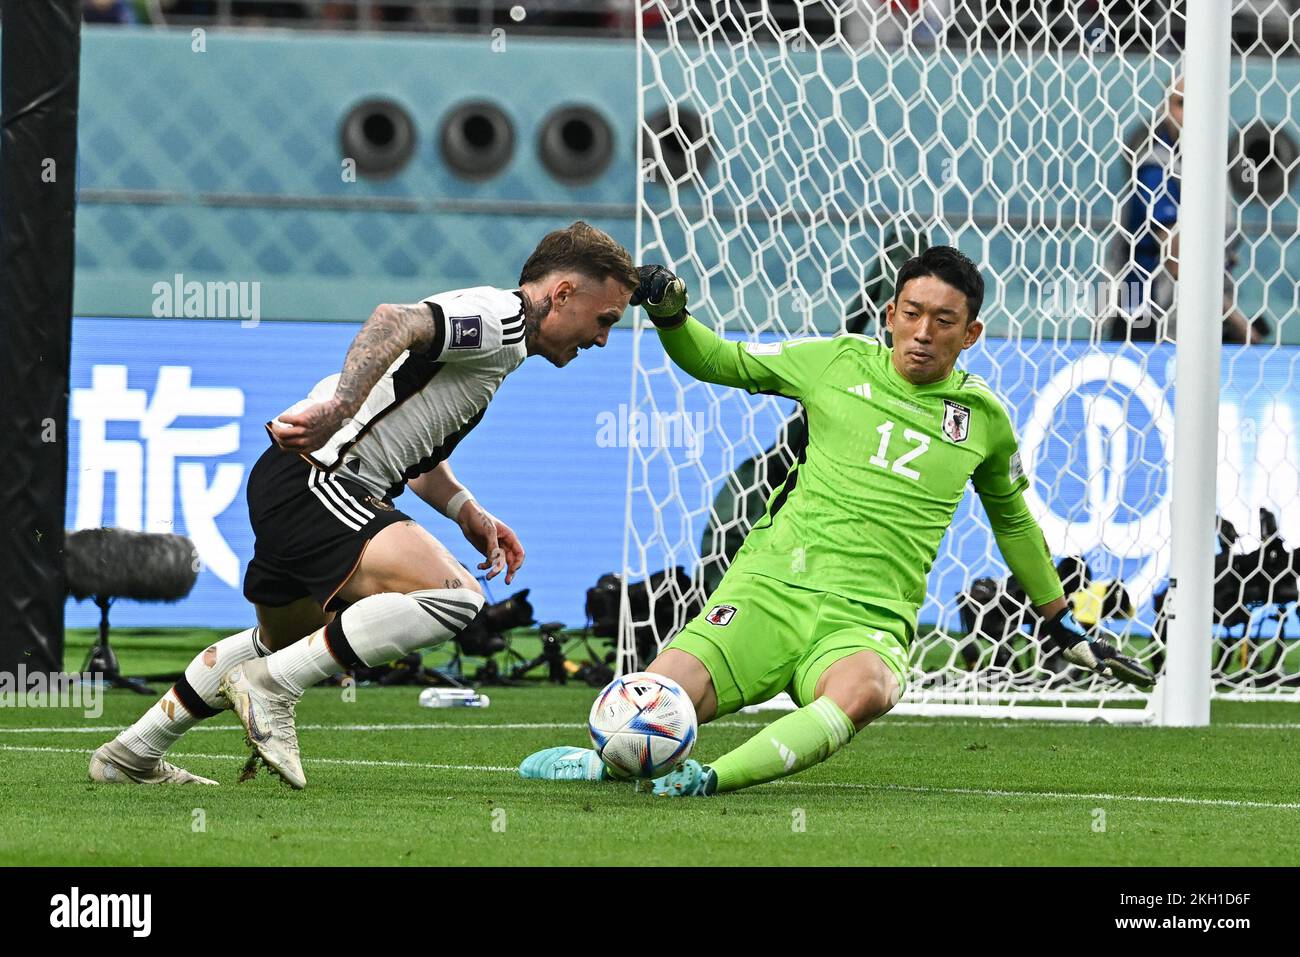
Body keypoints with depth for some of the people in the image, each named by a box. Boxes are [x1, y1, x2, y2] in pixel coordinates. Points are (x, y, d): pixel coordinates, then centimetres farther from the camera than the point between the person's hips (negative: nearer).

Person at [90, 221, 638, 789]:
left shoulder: (497, 331, 23)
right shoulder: (500, 315, -10)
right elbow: (397, 321, -29)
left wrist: (468, 514, 16)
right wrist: (341, 405, -42)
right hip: (316, 481, -11)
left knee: (282, 640, 31)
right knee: (454, 597, -25)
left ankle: (132, 754, 41)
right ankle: (271, 688, -17)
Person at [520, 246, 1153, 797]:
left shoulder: (982, 417, 13)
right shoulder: (842, 363, 9)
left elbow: (1012, 519, 30)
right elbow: (718, 361, 19)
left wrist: (1062, 624, 37)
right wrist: (670, 316, -1)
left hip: (868, 619, 0)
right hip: (773, 583, 0)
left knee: (863, 690, -41)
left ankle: (711, 780, -45)